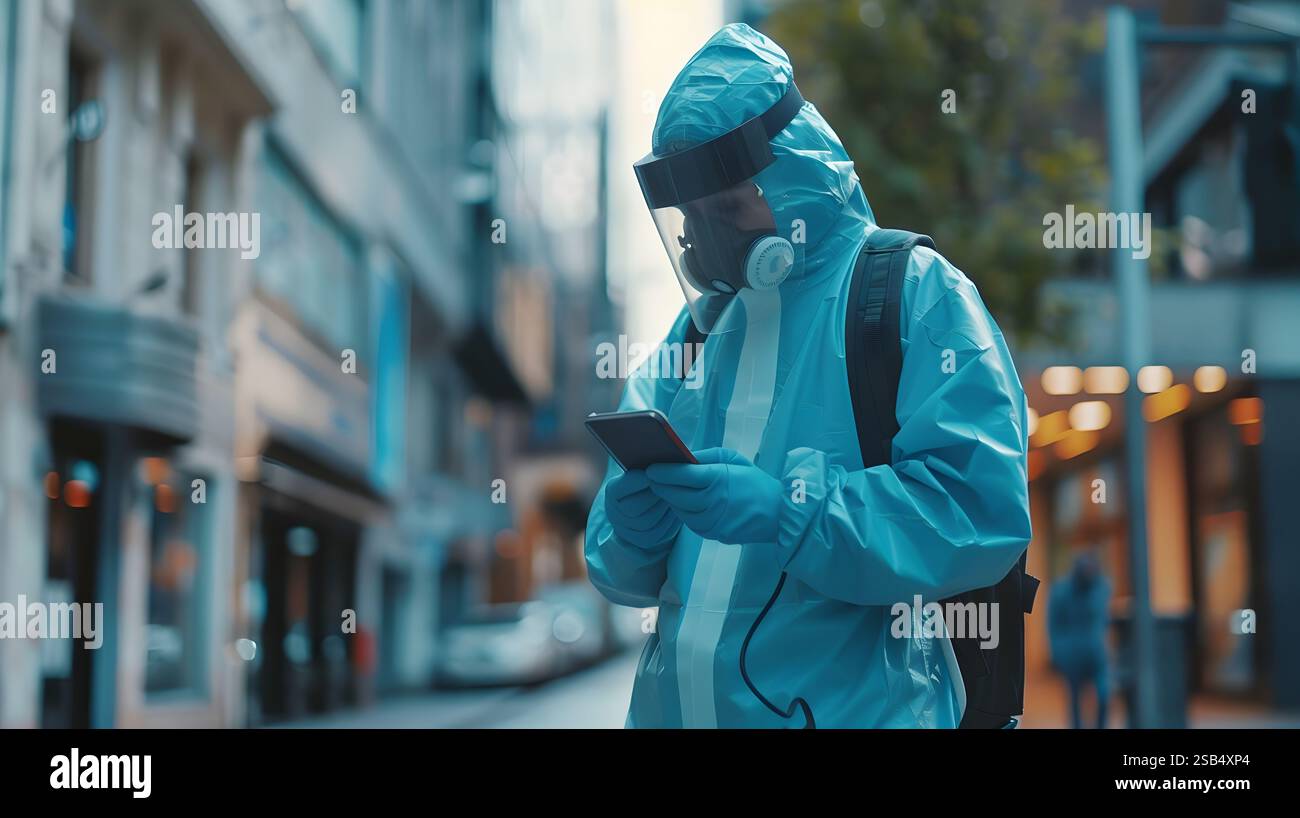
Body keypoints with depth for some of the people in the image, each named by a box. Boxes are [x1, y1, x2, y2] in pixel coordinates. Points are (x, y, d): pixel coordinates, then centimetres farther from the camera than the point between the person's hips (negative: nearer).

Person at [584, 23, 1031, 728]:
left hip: (852, 706, -5)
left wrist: (783, 508, -27)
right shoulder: (697, 327, 10)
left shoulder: (917, 295, -7)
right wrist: (633, 530, -13)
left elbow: (982, 511, -19)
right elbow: (620, 573, 10)